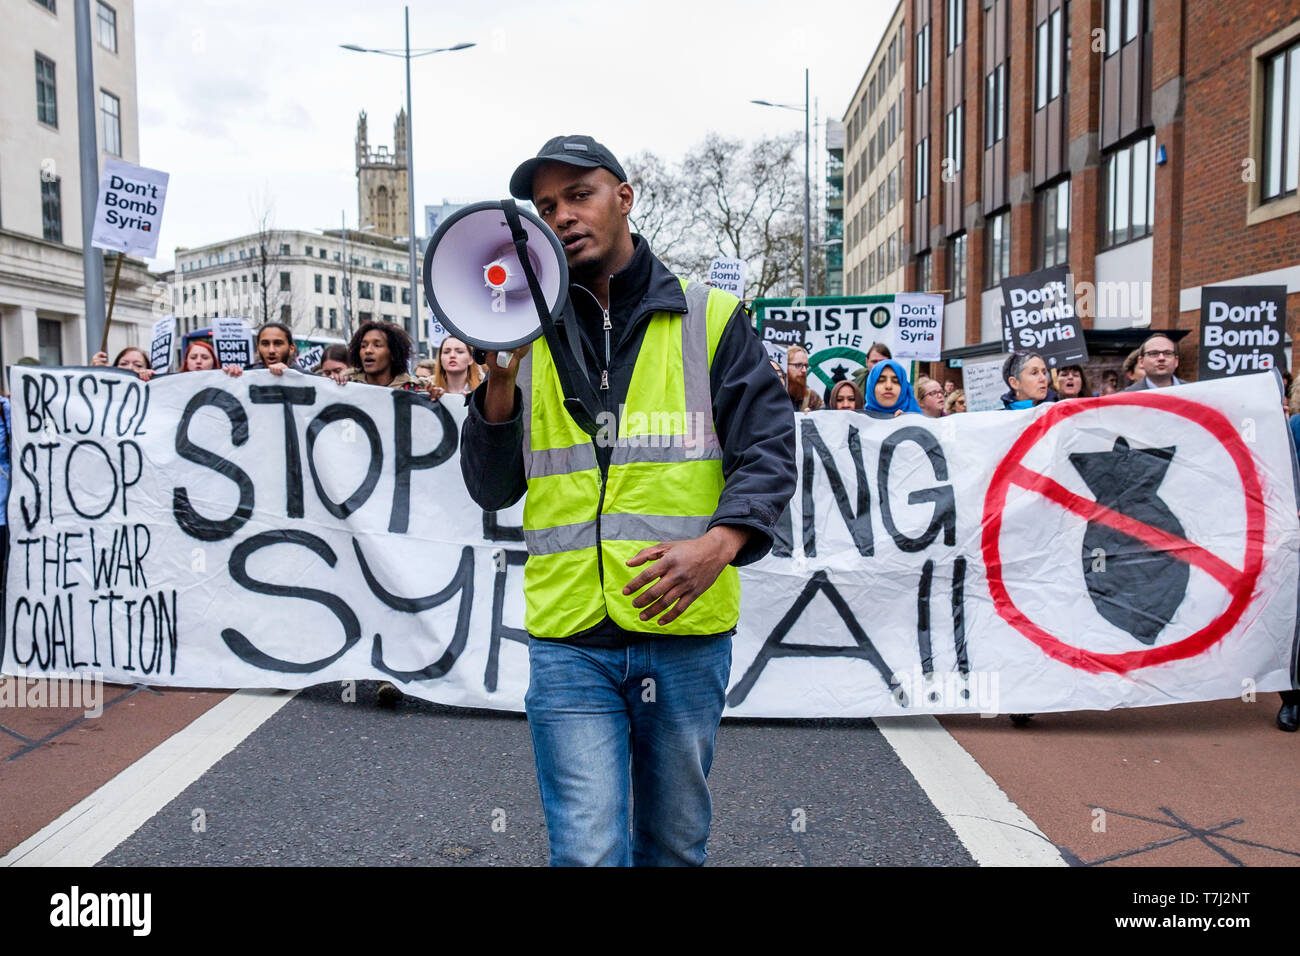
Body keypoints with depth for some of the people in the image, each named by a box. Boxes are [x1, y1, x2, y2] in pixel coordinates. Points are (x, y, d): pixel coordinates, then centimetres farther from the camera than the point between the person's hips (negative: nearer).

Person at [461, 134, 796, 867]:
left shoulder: (711, 319, 5)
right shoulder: (531, 335, 9)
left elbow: (768, 451, -1)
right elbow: (492, 490, 6)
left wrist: (720, 543, -20)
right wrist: (501, 382, -10)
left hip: (686, 633, 0)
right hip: (570, 641, 0)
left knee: (675, 846, 16)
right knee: (588, 851, -2)